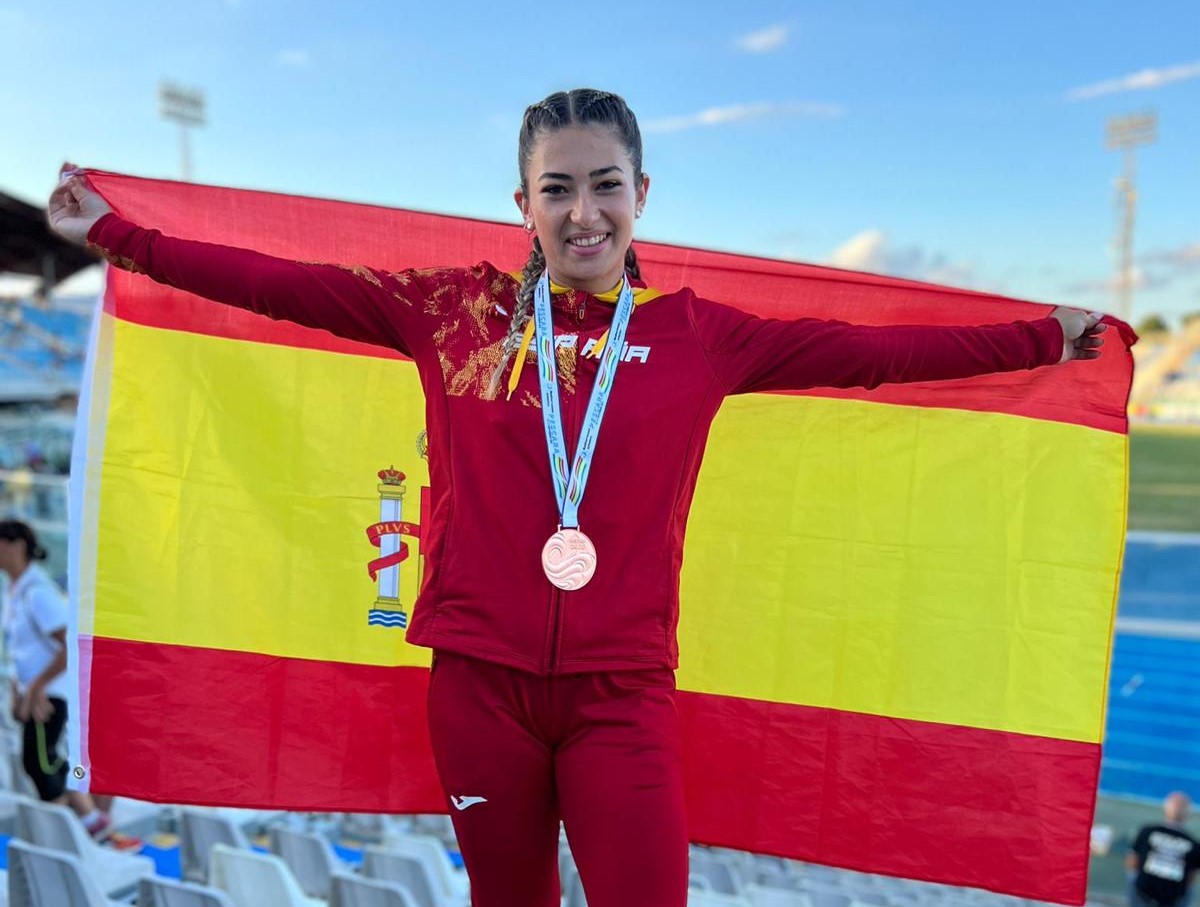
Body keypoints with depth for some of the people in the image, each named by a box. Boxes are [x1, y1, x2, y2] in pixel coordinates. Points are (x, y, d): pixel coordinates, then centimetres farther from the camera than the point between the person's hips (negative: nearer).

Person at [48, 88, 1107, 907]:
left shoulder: (699, 335, 3)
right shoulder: (456, 310, 3)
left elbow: (872, 351, 3)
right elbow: (282, 285, 4)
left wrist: (1048, 336, 5)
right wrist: (115, 233, 5)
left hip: (621, 692, 0)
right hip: (480, 679, 1)